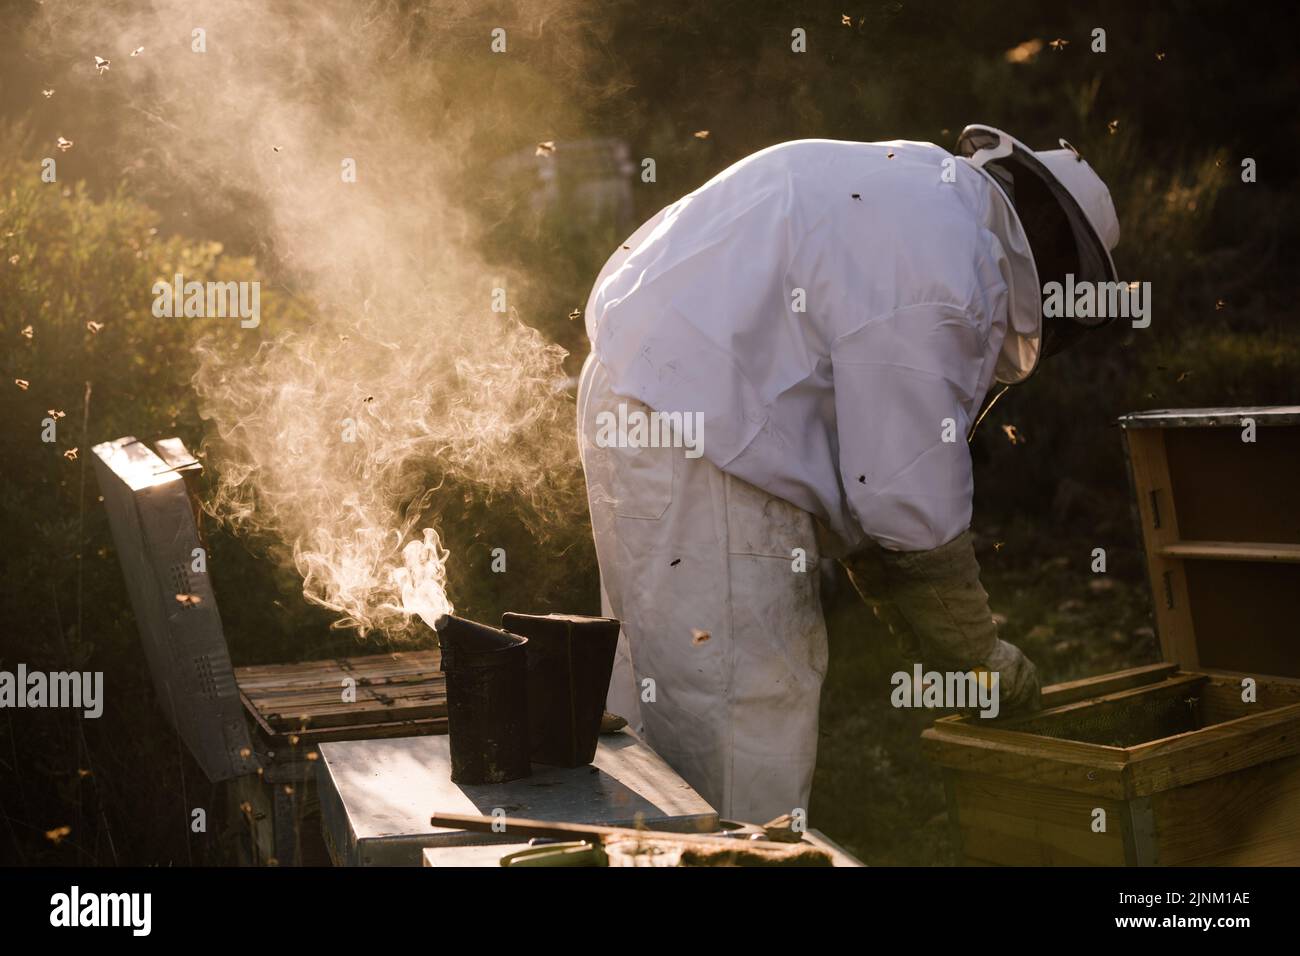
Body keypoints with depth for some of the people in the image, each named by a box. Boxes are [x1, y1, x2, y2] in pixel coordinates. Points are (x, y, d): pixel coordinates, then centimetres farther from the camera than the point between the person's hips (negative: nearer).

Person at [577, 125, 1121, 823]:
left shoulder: (919, 195, 17)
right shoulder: (940, 262, -15)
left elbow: (865, 468, 20)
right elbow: (912, 501, -15)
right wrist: (980, 659, 0)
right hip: (696, 449, -11)